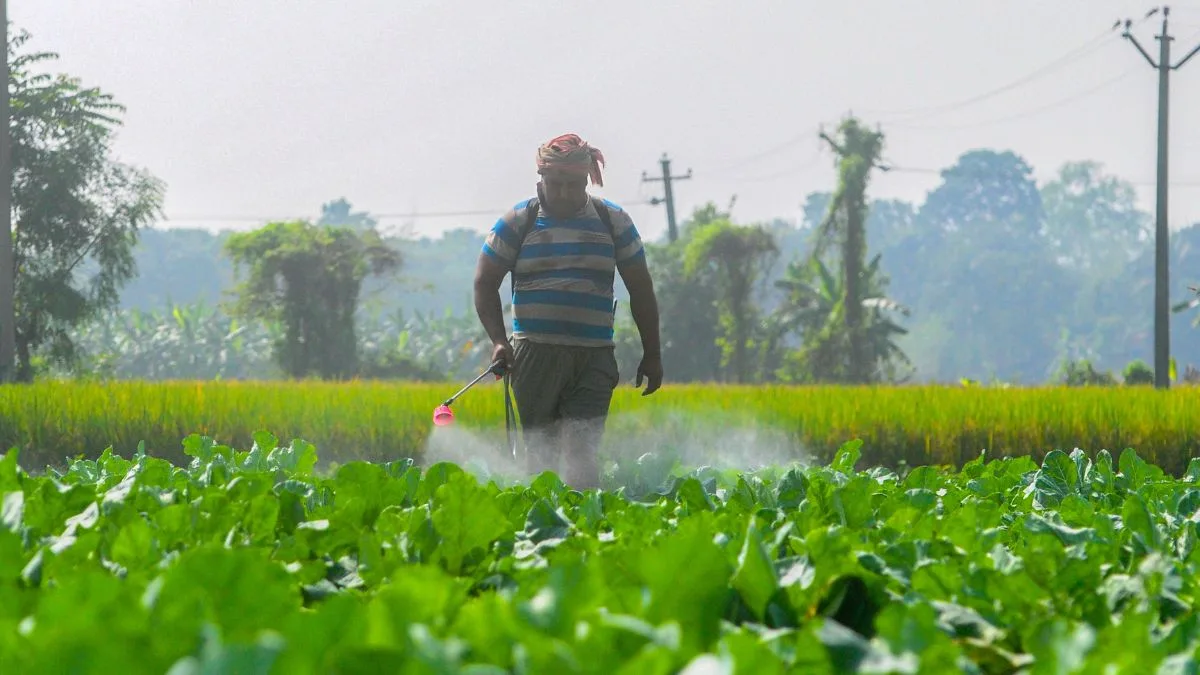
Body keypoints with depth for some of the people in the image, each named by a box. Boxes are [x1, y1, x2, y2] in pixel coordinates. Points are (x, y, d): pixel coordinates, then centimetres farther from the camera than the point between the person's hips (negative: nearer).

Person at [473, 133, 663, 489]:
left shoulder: (613, 222, 8)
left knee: (582, 450, -13)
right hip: (536, 351, 0)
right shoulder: (517, 223, 5)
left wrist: (652, 354, 13)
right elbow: (485, 283, 7)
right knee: (540, 449, 2)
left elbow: (641, 290, 14)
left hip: (594, 356, 0)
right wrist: (498, 341, -6)